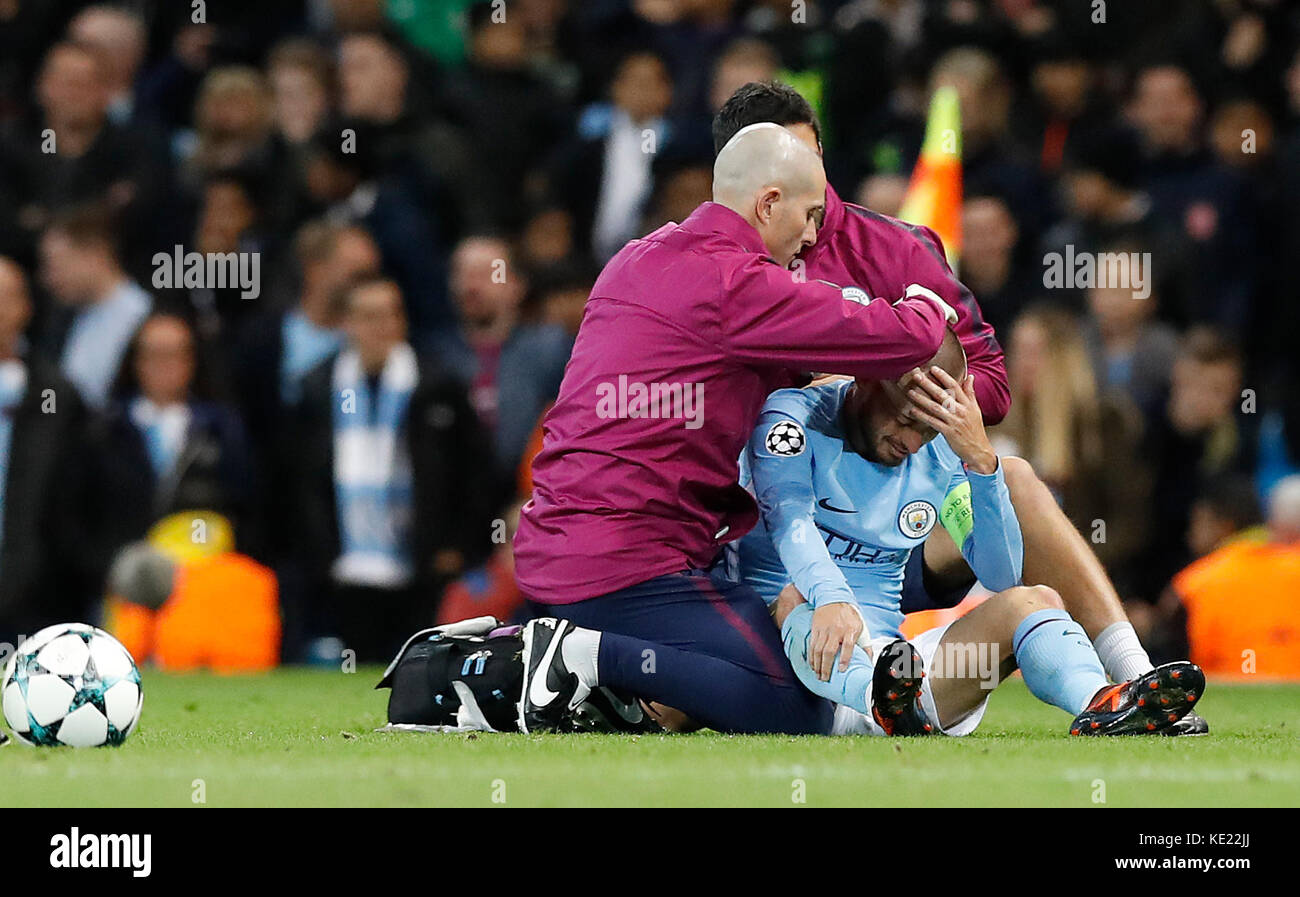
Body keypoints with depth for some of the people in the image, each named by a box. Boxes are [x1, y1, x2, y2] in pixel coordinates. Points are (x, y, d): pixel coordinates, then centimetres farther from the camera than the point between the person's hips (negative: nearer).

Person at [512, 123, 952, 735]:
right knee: (799, 712, -12)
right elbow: (905, 341, -10)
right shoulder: (735, 282, -12)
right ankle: (590, 656, -14)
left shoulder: (639, 258, 16)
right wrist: (927, 310, 12)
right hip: (630, 563, -10)